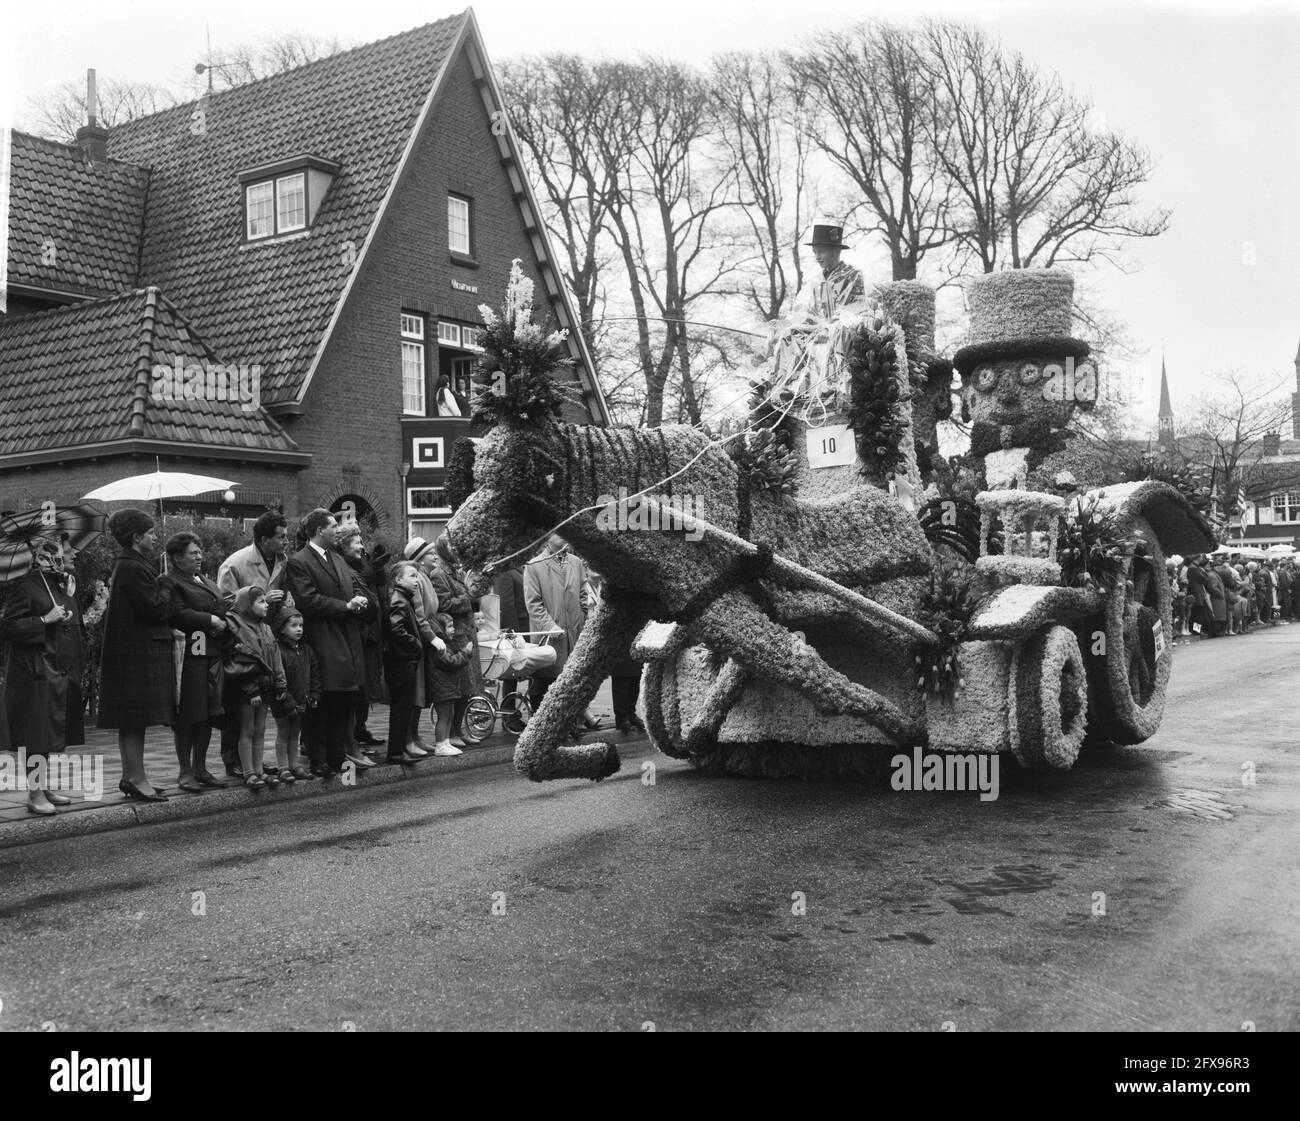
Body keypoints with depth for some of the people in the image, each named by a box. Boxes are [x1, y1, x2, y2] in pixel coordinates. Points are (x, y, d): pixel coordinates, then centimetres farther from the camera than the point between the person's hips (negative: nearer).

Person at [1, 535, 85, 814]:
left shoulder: (62, 585, 17)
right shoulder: (25, 587, -9)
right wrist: (45, 620, -18)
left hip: (62, 672, 8)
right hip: (36, 672, -8)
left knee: (54, 733, 12)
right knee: (37, 736, -7)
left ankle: (47, 787, 21)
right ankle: (35, 794, -2)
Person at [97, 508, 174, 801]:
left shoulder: (128, 565, 16)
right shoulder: (132, 568, -17)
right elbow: (156, 609, -20)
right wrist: (167, 591, -4)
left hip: (131, 653, 11)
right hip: (138, 653, -11)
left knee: (131, 721, 14)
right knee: (135, 719, -6)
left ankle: (131, 776, 20)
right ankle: (136, 779, -1)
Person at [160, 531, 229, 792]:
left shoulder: (207, 582, 22)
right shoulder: (169, 583, -4)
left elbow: (223, 611, 24)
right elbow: (177, 614, -17)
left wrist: (223, 623, 4)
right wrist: (210, 620, -13)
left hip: (213, 655, 7)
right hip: (188, 654, -7)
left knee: (208, 714, 8)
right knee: (187, 716, -3)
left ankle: (200, 768, 17)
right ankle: (185, 772, 6)